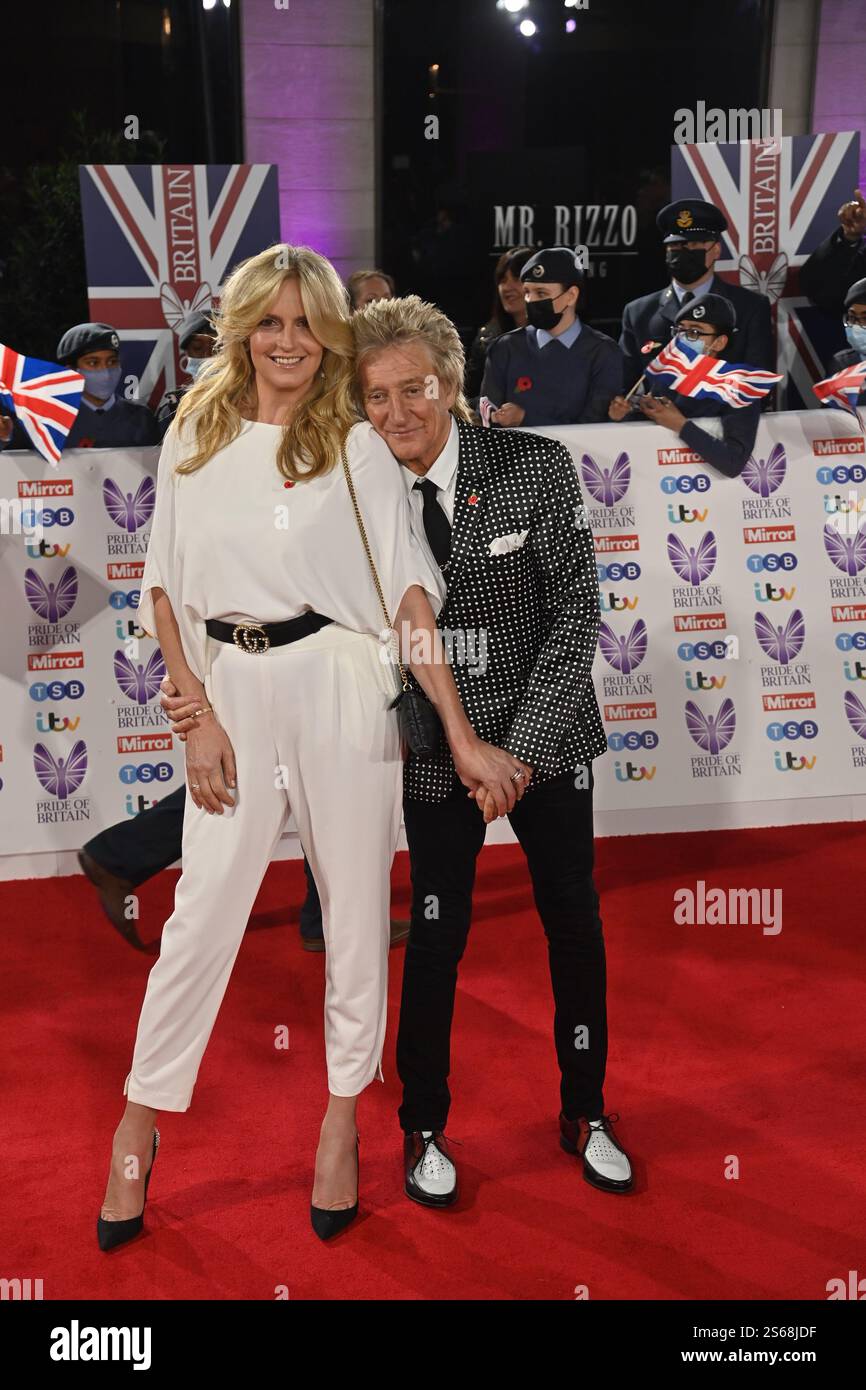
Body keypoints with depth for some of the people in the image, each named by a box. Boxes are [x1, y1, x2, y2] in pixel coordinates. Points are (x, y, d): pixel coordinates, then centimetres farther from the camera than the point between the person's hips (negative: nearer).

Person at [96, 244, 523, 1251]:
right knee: (202, 912, 4)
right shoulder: (195, 434, 7)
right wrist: (199, 714, -3)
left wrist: (461, 735, -10)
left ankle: (343, 1120, 26)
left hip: (342, 686, -1)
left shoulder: (356, 446, 1)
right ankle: (139, 1123, 23)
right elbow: (164, 587, 6)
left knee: (355, 906, 7)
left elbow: (409, 593, -4)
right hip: (231, 689, 1)